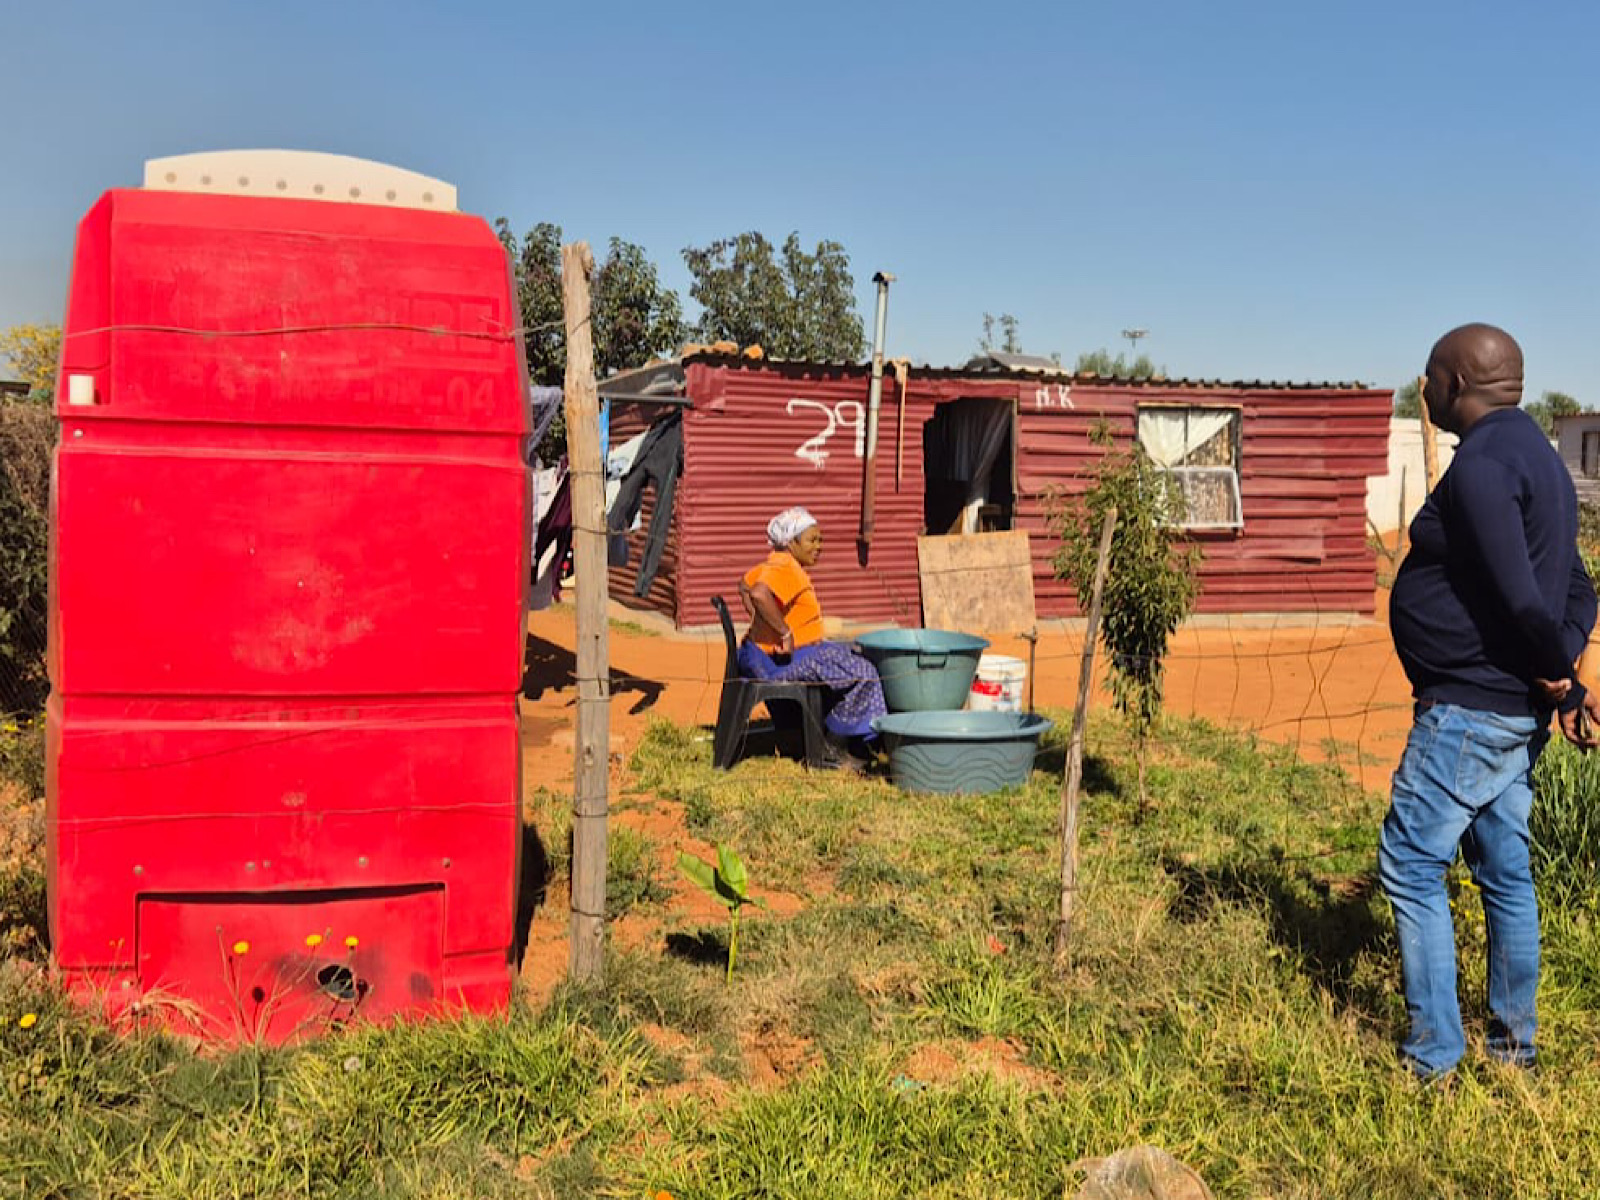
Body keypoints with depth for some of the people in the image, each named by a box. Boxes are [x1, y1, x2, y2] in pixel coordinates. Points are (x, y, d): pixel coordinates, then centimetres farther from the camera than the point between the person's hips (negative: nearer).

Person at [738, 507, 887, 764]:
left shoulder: (775, 564, 12)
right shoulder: (784, 569, -21)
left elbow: (744, 585, 28)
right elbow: (759, 594, -40)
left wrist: (761, 623, 19)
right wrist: (784, 631, -30)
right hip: (781, 659, -11)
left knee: (850, 656, 23)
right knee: (861, 674, -9)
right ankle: (851, 746, 5)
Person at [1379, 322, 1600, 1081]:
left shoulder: (1481, 463, -18)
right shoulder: (1536, 456, 15)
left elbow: (1519, 596, -25)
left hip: (1468, 708, -10)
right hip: (1516, 712, 10)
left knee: (1410, 867, -2)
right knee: (1505, 872, 16)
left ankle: (1433, 1057, 5)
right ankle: (1513, 1045, 26)